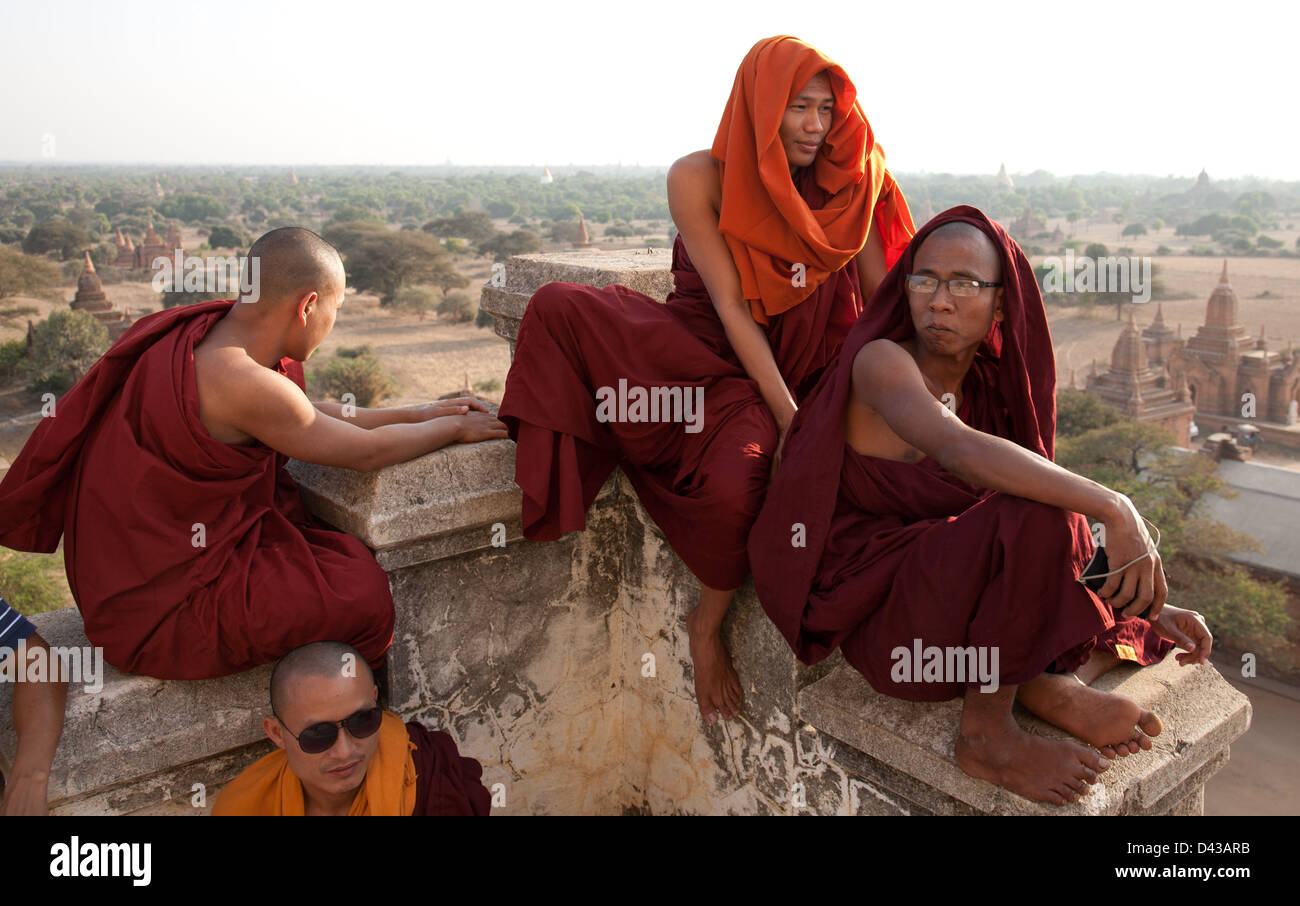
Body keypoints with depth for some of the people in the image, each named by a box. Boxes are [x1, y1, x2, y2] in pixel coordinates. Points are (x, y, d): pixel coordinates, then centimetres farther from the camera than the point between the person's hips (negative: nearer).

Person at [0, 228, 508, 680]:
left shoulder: (209, 333, 0)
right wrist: (453, 429, -1)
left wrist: (418, 414, 12)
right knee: (368, 596, -10)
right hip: (163, 605, -10)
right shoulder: (242, 382, -29)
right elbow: (366, 453, -17)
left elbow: (315, 415, 11)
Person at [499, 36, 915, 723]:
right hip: (701, 349, 1)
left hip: (787, 367, 0)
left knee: (736, 480, -32)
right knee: (559, 309, -22)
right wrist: (793, 420, -22)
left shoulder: (845, 184, -2)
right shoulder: (700, 178, -9)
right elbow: (731, 308, -15)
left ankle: (707, 624, -4)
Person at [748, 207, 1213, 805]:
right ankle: (987, 733, -17)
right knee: (1032, 516, -33)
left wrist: (1147, 607, -1)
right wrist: (1112, 507, -34)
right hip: (883, 617, -7)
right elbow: (960, 451, -35)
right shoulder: (881, 362, -14)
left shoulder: (990, 388, 8)